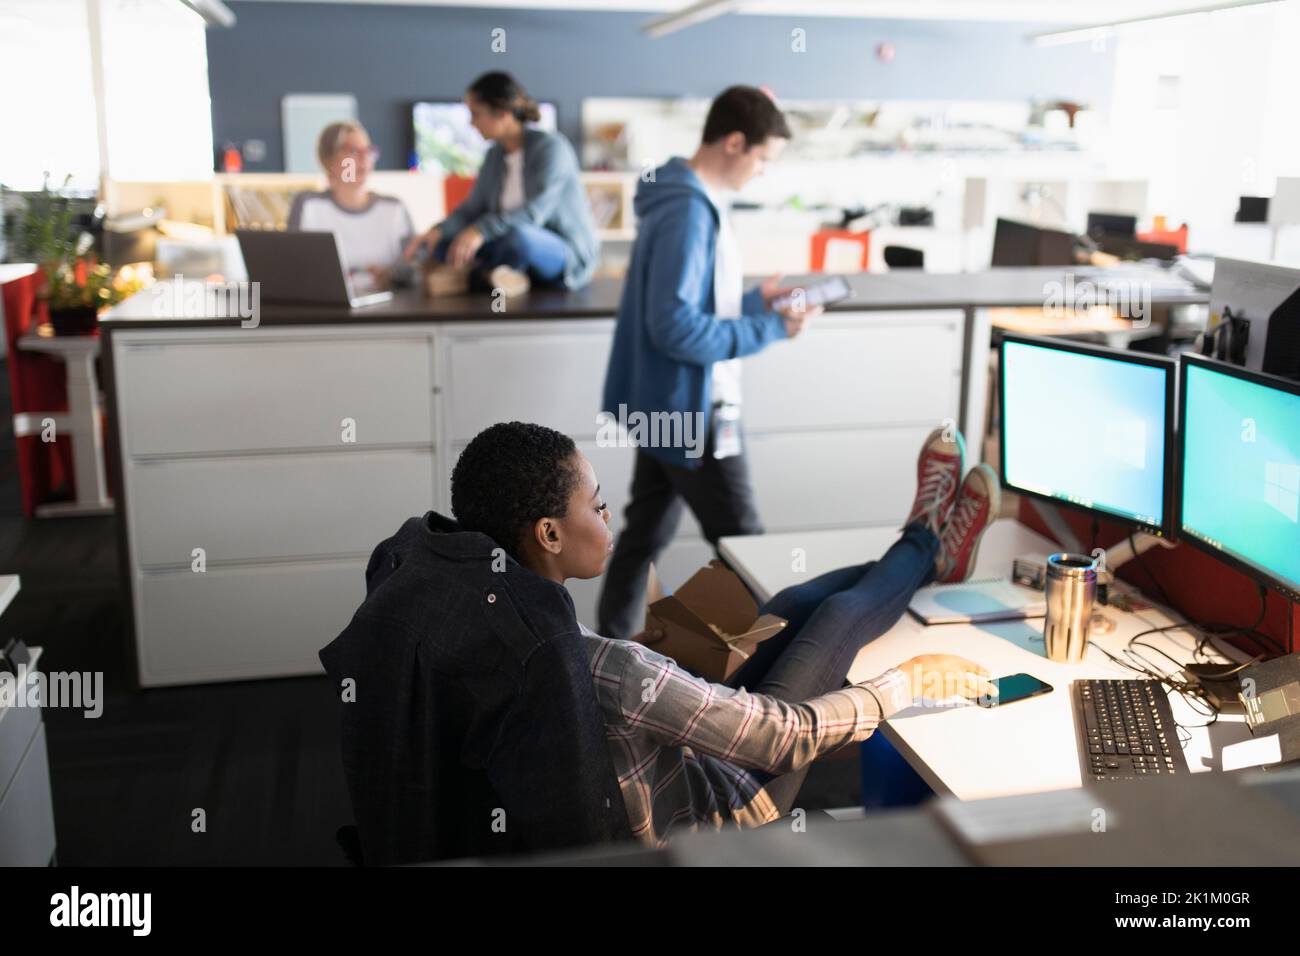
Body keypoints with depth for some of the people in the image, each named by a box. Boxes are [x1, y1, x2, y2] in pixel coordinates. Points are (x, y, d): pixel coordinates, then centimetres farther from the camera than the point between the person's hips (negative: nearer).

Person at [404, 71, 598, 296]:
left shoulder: (551, 147, -15)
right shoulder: (495, 155, 7)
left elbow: (535, 211, -27)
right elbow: (473, 208, 7)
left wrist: (480, 231, -37)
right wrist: (438, 231, -12)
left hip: (569, 257, -7)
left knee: (518, 235, -38)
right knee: (444, 243, -6)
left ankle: (487, 273, -9)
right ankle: (499, 276, -24)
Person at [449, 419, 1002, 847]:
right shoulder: (611, 671, -41)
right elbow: (789, 736, -31)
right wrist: (908, 682, -16)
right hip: (717, 822, -7)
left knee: (795, 605, 14)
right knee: (841, 614, 4)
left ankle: (923, 555, 41)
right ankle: (925, 544, 37)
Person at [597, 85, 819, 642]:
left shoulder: (688, 199, 10)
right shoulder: (689, 211, -22)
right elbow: (676, 329, -27)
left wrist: (754, 300, 10)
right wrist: (770, 330, -20)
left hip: (664, 403, 10)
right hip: (688, 408, -10)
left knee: (646, 532, 17)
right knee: (742, 543, 3)